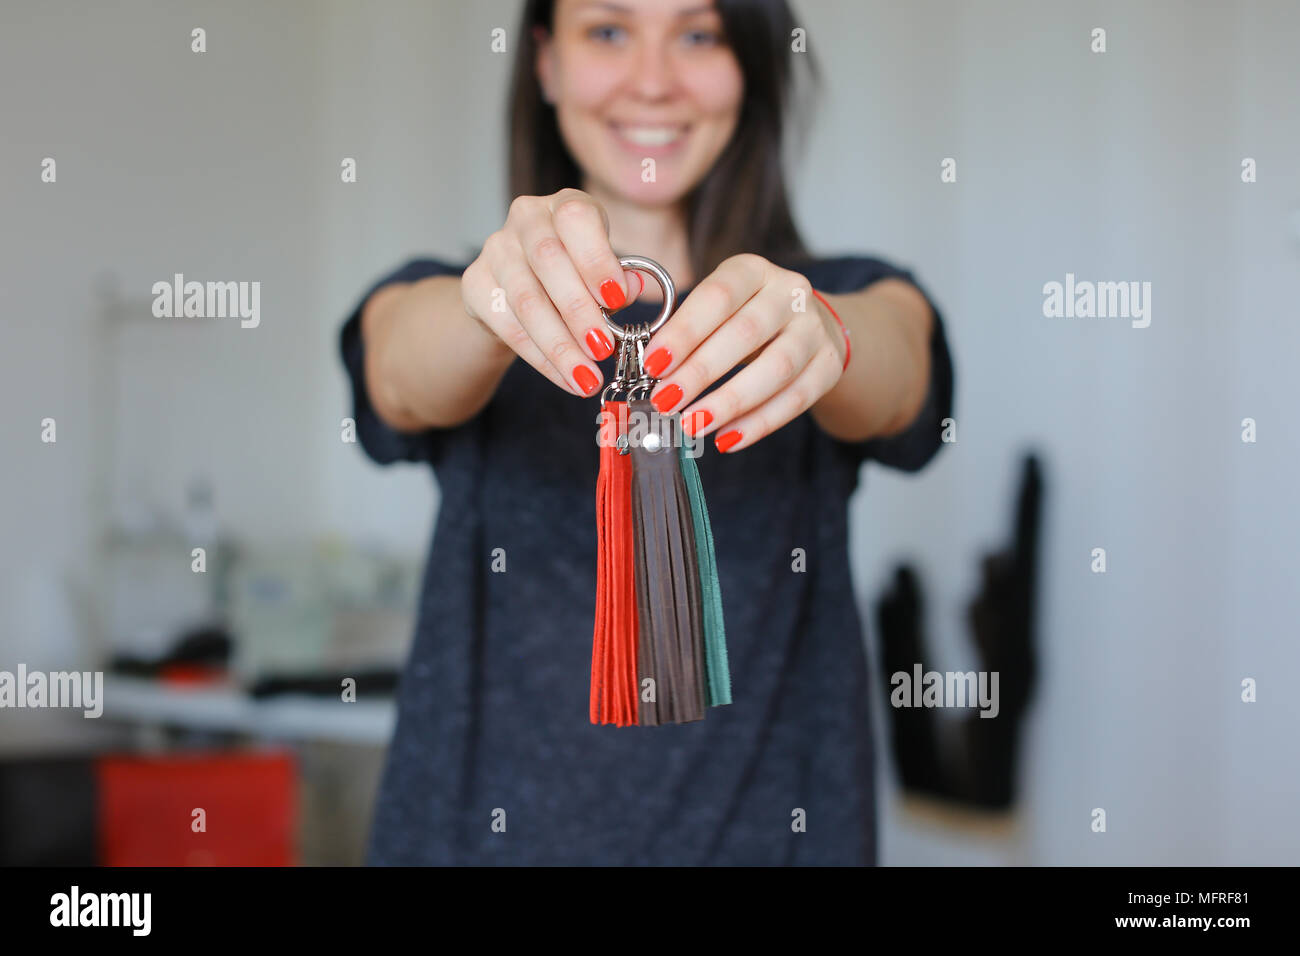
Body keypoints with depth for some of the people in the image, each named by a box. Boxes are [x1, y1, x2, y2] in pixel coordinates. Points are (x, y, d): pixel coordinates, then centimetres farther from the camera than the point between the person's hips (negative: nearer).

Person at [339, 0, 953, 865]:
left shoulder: (850, 302, 2)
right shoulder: (436, 303, 1)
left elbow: (898, 375, -20)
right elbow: (407, 383, -20)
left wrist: (819, 336, -41)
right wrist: (498, 305, -41)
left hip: (764, 827, 1)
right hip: (492, 826, 0)